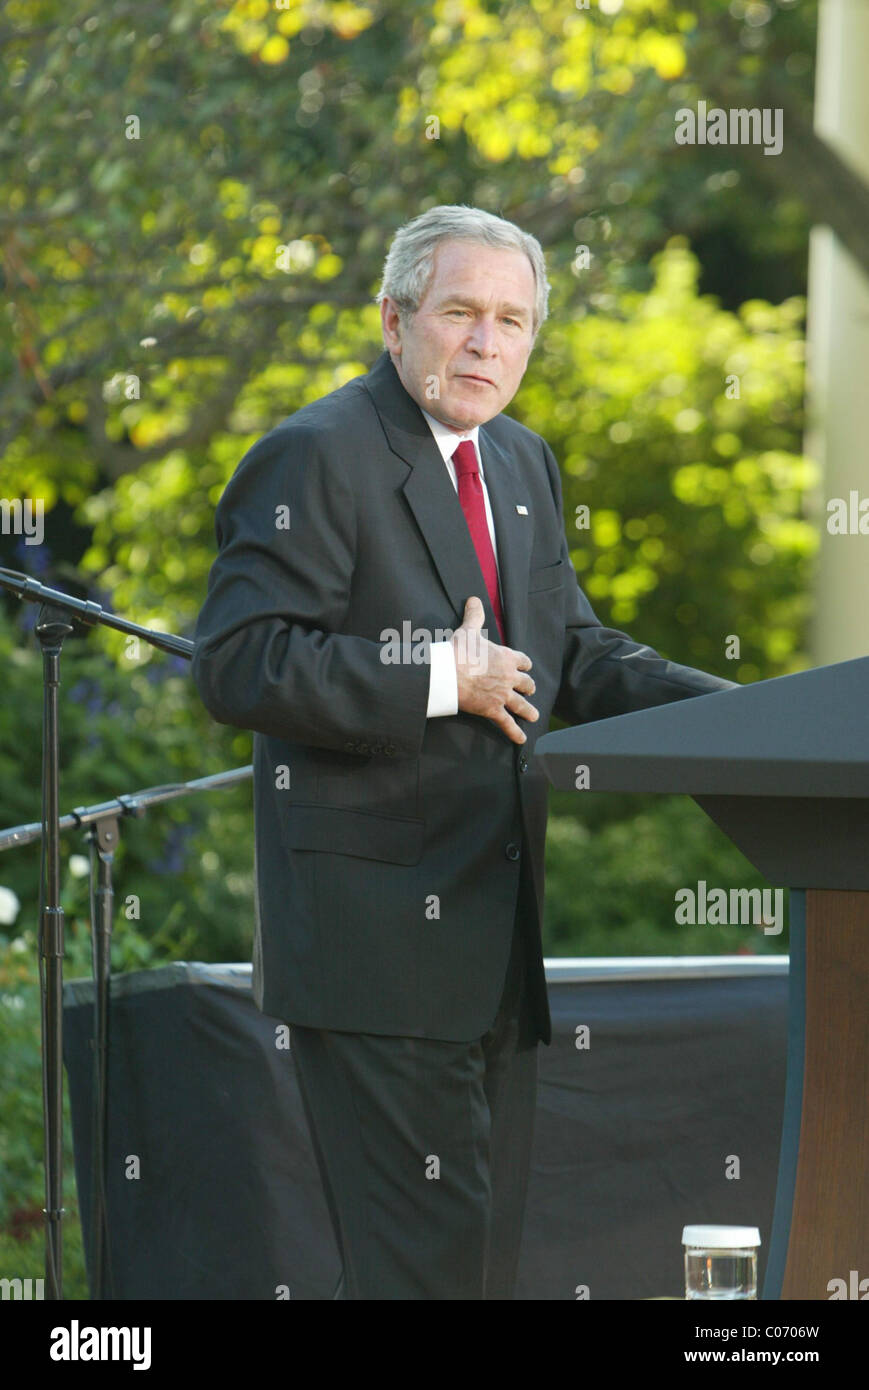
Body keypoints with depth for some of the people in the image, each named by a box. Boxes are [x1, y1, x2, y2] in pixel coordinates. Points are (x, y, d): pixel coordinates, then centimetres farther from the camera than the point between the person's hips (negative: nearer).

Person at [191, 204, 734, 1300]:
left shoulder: (521, 465, 17)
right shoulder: (315, 459, -10)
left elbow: (574, 656, 19)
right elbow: (238, 665, -19)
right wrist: (439, 681, -19)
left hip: (493, 930, 9)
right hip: (376, 937, -9)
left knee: (490, 1240, 11)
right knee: (426, 1249, -11)